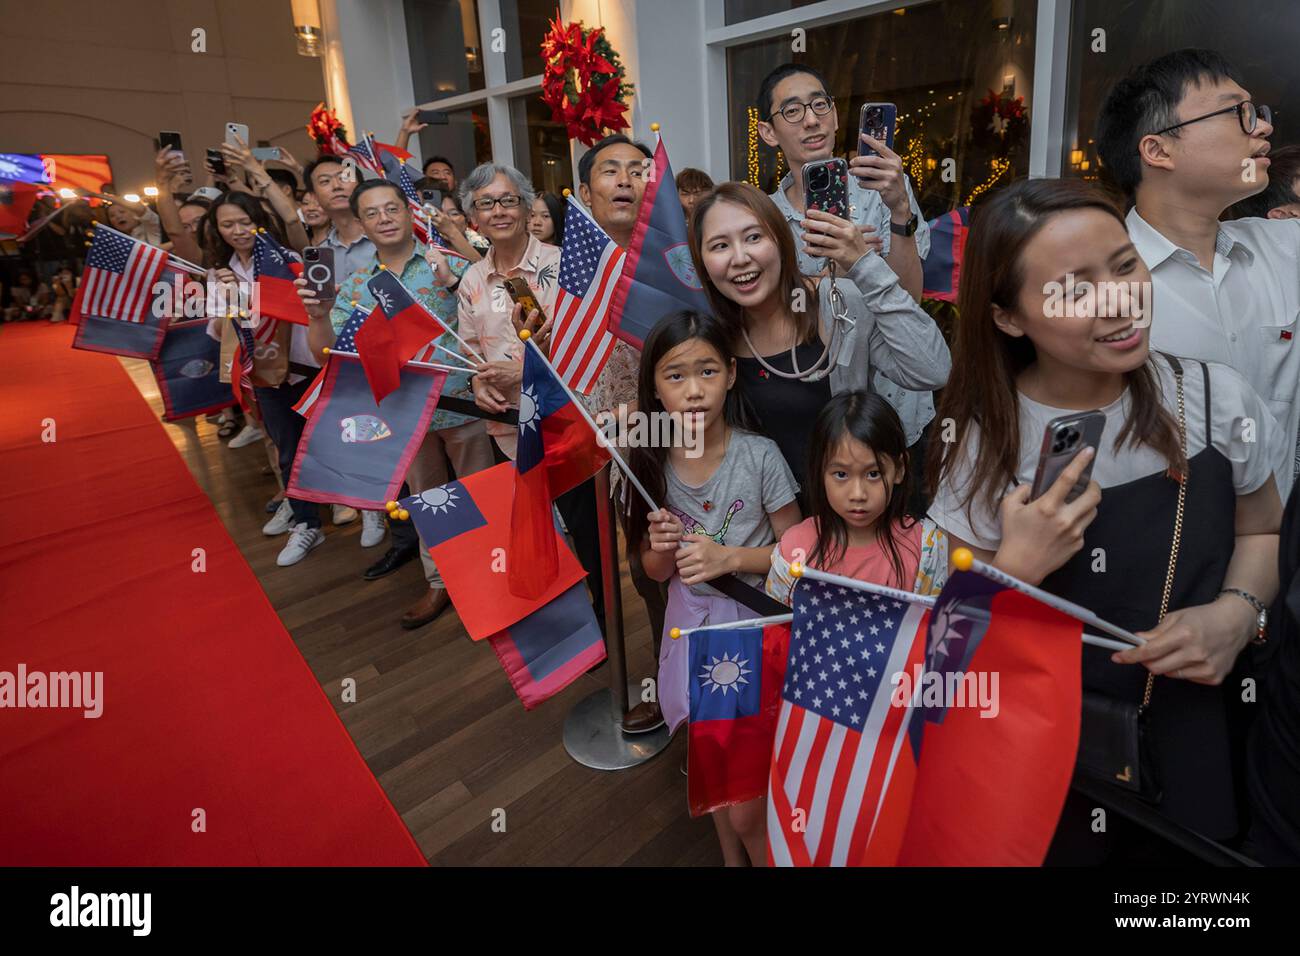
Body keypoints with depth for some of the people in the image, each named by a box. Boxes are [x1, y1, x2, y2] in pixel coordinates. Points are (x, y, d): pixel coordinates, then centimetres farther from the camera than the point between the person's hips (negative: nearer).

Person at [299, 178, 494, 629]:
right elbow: (326, 350, 2)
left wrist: (453, 282, -31)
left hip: (461, 404, -4)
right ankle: (440, 581, 33)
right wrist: (318, 315, -18)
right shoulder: (355, 284, 7)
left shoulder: (450, 263, -4)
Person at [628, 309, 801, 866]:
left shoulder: (760, 455, -17)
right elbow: (656, 571, 2)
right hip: (692, 626, 3)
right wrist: (663, 549, -20)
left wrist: (729, 557, -23)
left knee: (748, 808, 3)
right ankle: (732, 858, 52)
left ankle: (763, 855, 36)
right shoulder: (653, 464, -8)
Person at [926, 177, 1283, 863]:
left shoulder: (1218, 400, -11)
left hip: (1201, 739, 3)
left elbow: (1260, 532, 7)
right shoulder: (982, 444, -16)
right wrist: (1016, 568, -30)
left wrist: (1237, 611, -13)